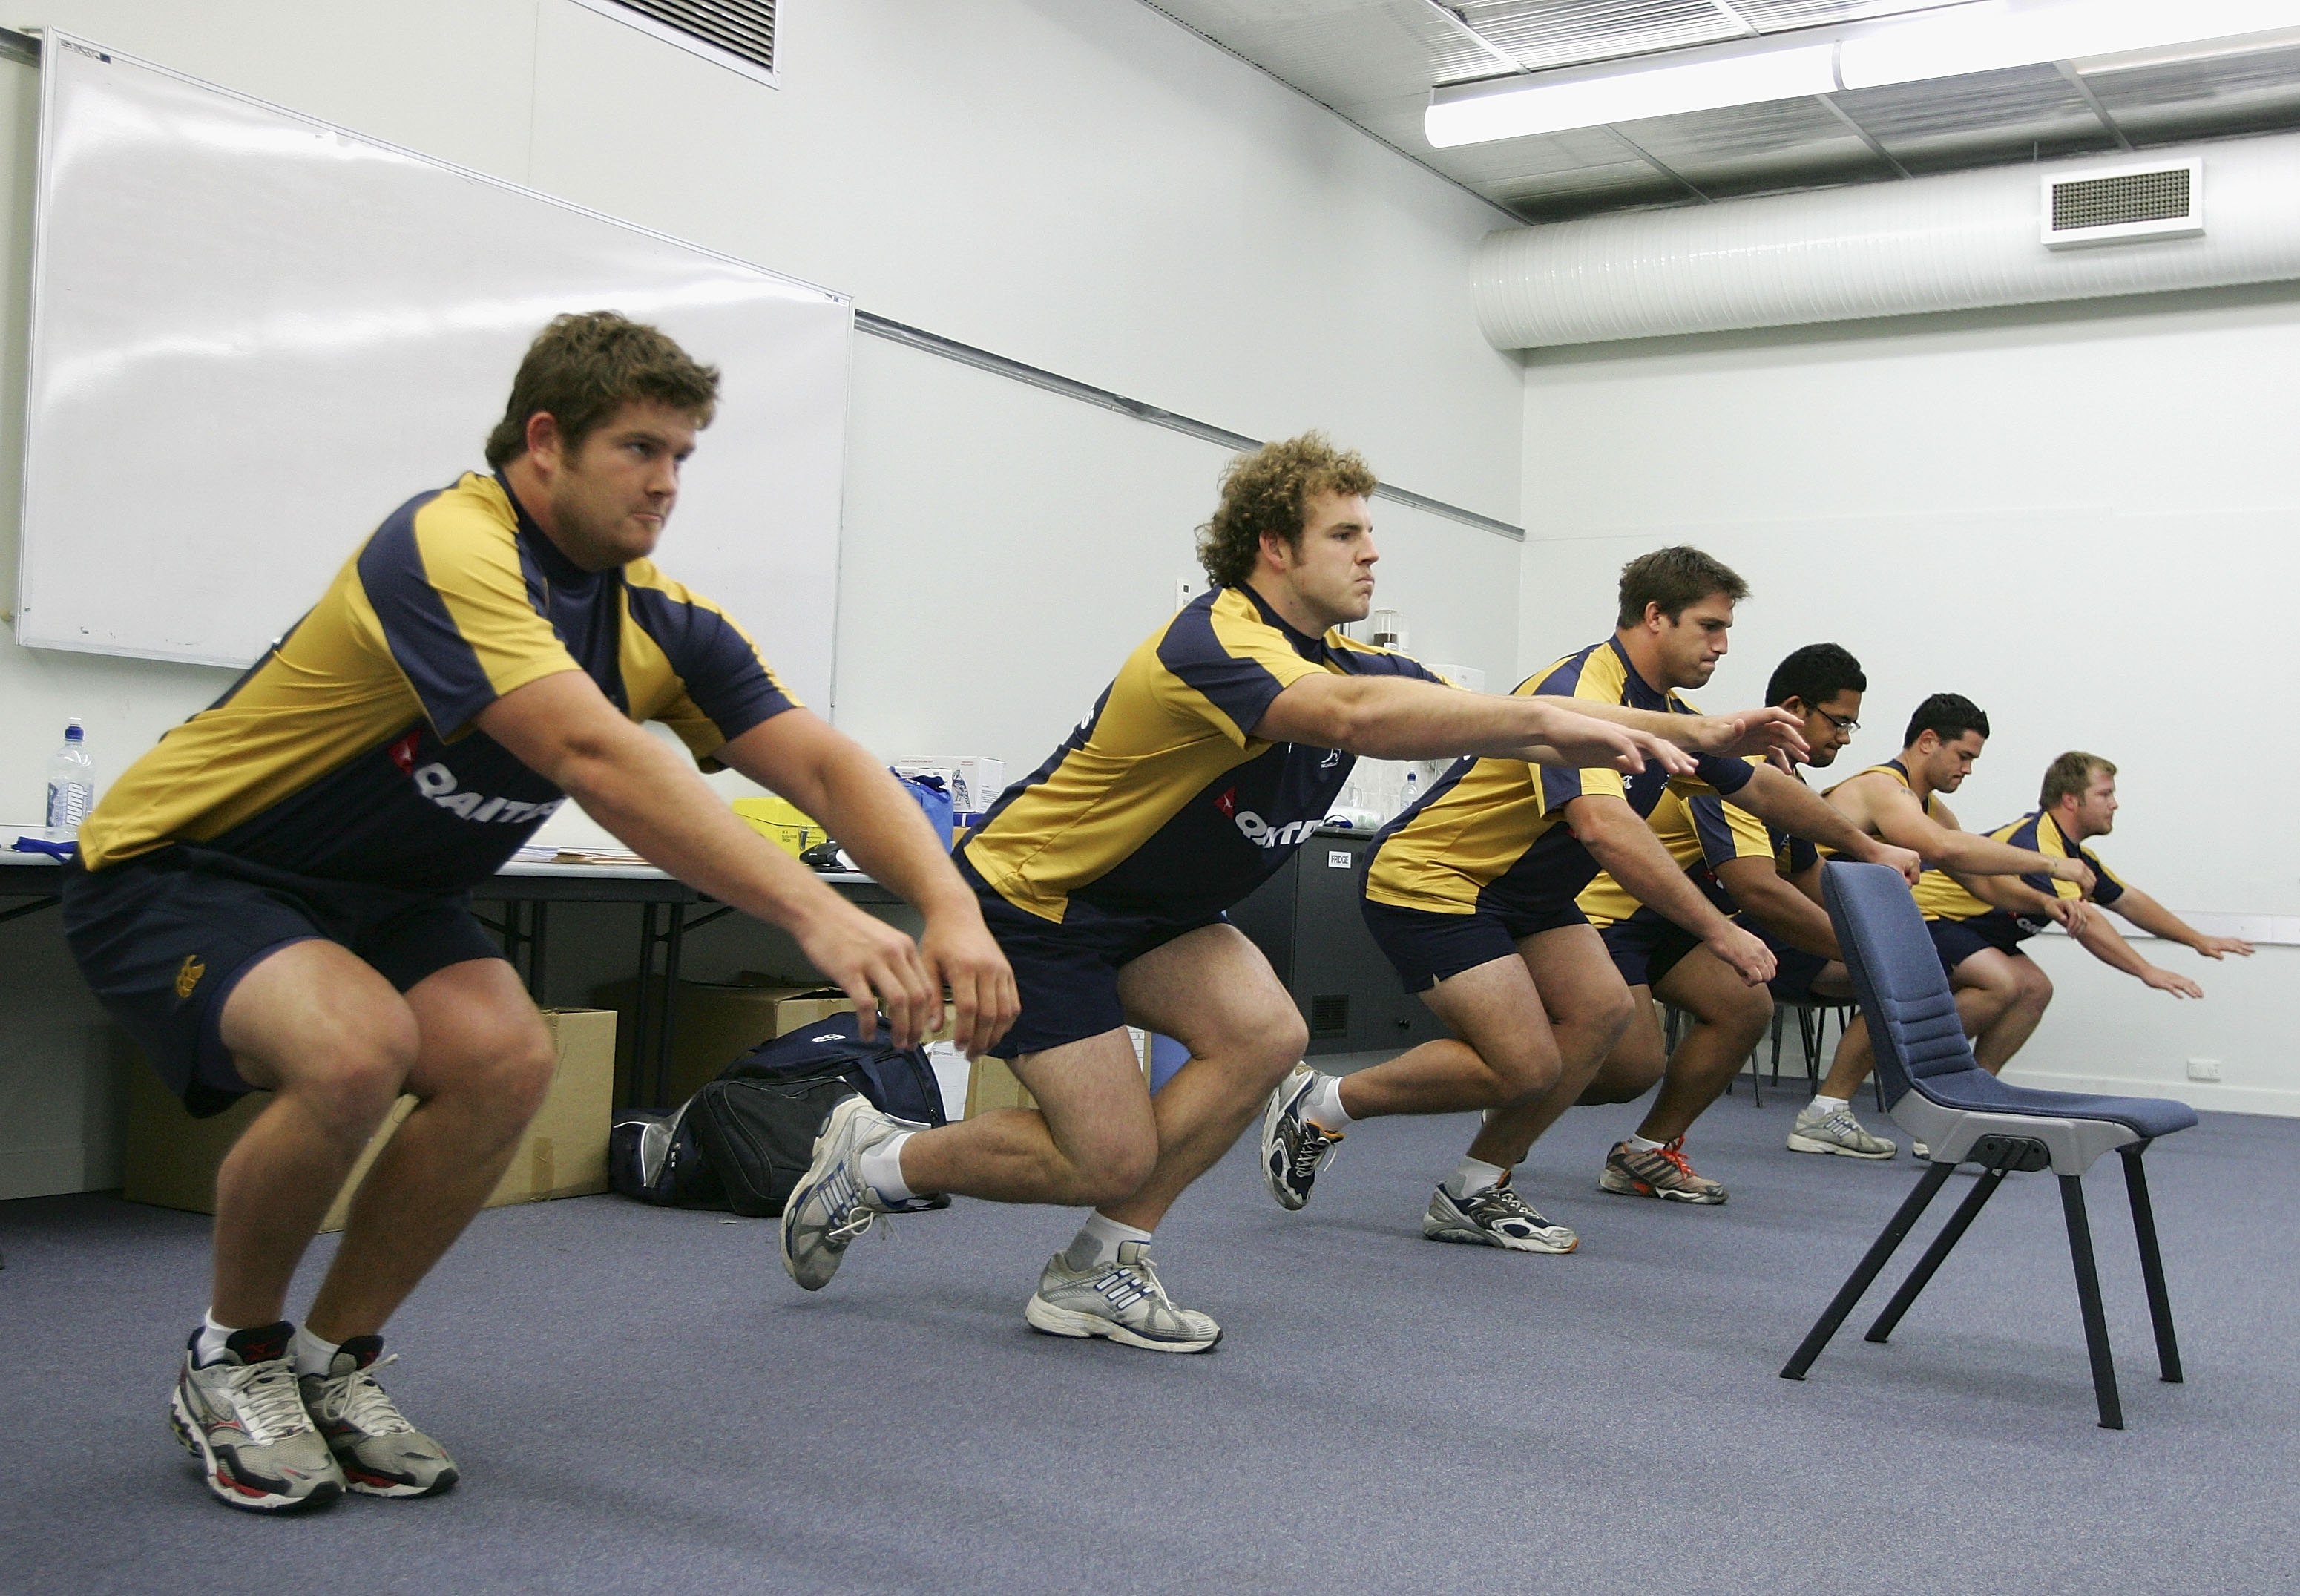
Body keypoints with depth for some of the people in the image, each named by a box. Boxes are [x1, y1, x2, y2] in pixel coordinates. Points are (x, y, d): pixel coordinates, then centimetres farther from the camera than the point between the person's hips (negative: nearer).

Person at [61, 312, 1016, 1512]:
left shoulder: (662, 623, -5)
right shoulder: (446, 547, -29)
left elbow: (823, 766, -15)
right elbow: (594, 757, -42)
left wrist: (948, 907, -33)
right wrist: (816, 916, -49)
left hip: (376, 900, 7)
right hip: (173, 872, -6)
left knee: (504, 1057, -22)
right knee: (353, 1049, -34)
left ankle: (333, 1362, 3)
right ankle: (232, 1359, -3)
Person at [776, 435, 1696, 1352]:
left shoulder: (1344, 660, 1)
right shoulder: (1215, 642, -27)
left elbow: (1495, 719, -6)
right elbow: (1352, 718, -48)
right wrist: (1545, 719, -49)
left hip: (1145, 907, 9)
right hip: (1029, 897, -9)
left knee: (1265, 1034, -15)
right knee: (1112, 1160, -10)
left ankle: (1093, 1273, -1)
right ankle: (873, 1160, 13)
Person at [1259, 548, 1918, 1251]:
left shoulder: (1665, 713, 7)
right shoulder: (1578, 692, -25)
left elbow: (1763, 787, 23)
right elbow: (1604, 826, -40)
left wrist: (1866, 848, 29)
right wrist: (1717, 930, -41)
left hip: (1524, 891, 10)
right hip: (1427, 878, -10)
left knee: (1602, 1011, -9)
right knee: (1526, 1066, -18)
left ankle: (1476, 1191, 2)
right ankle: (1320, 1101, 0)